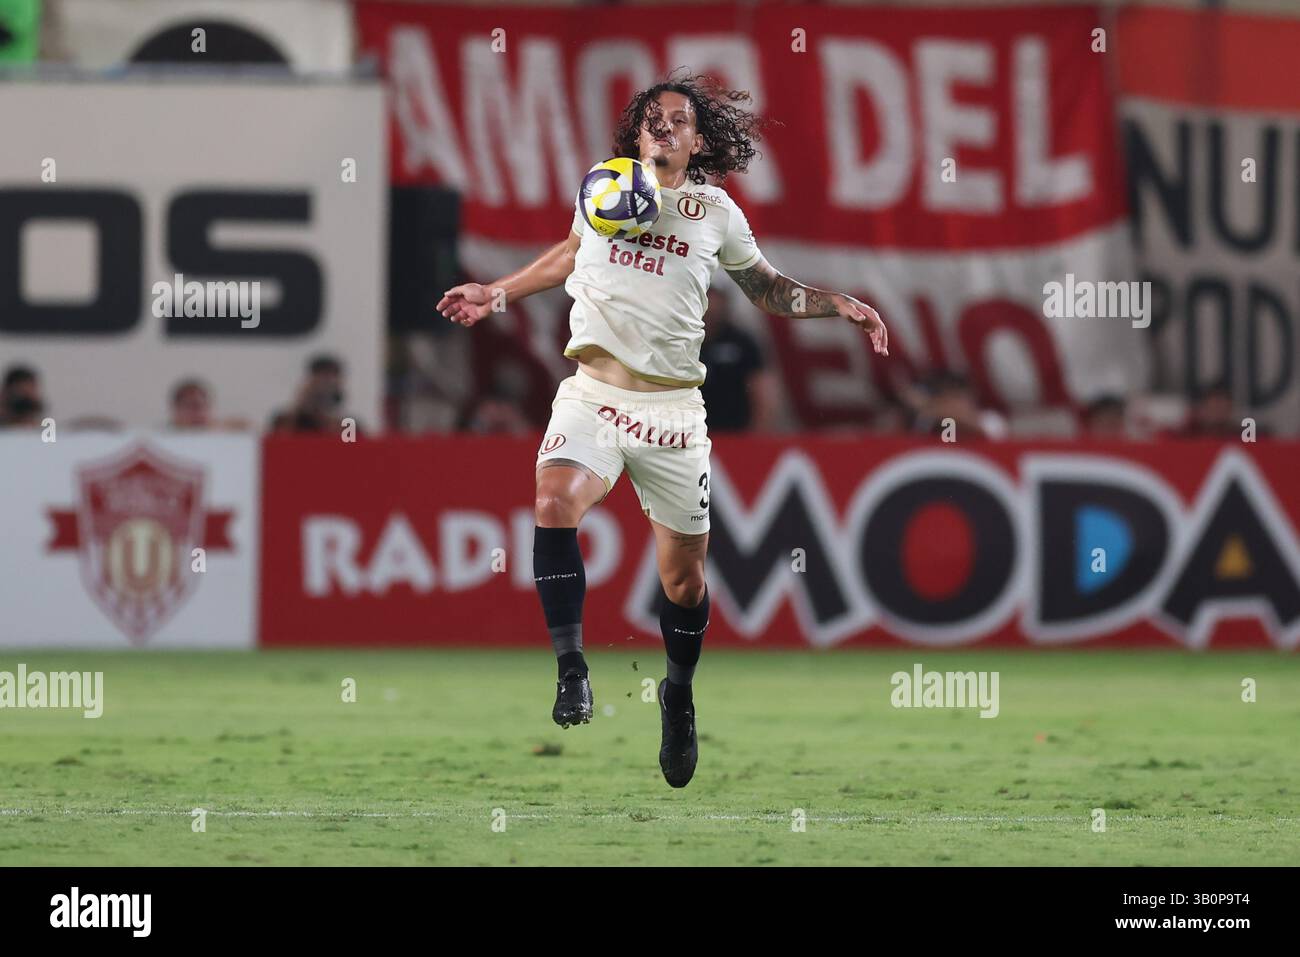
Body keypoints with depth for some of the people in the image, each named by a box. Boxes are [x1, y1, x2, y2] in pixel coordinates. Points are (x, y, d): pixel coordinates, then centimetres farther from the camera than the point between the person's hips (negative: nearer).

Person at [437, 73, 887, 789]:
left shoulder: (716, 212, 7)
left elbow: (767, 289, 22)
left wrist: (842, 306, 11)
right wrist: (497, 293, 31)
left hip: (672, 407, 1)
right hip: (593, 393, -1)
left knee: (684, 576, 5)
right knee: (555, 501, -31)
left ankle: (679, 695, 32)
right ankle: (571, 669, -24)